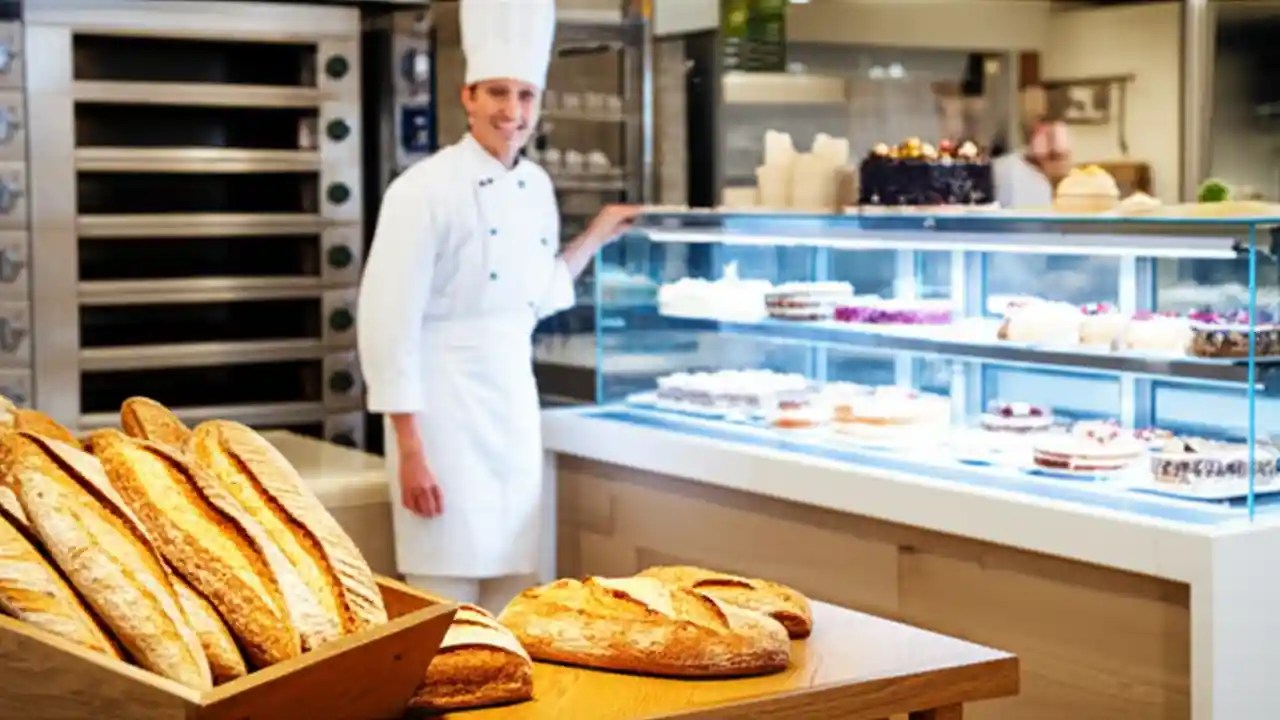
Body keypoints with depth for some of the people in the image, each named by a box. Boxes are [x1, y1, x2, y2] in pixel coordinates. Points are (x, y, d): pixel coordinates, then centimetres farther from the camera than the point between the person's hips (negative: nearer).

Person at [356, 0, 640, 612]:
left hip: (516, 404, 7)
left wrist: (593, 239, 16)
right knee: (447, 598, -4)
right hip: (443, 405, -7)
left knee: (512, 595, 12)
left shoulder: (537, 188, 9)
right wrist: (410, 451, -18)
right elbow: (388, 324, -15)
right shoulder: (426, 189, -13)